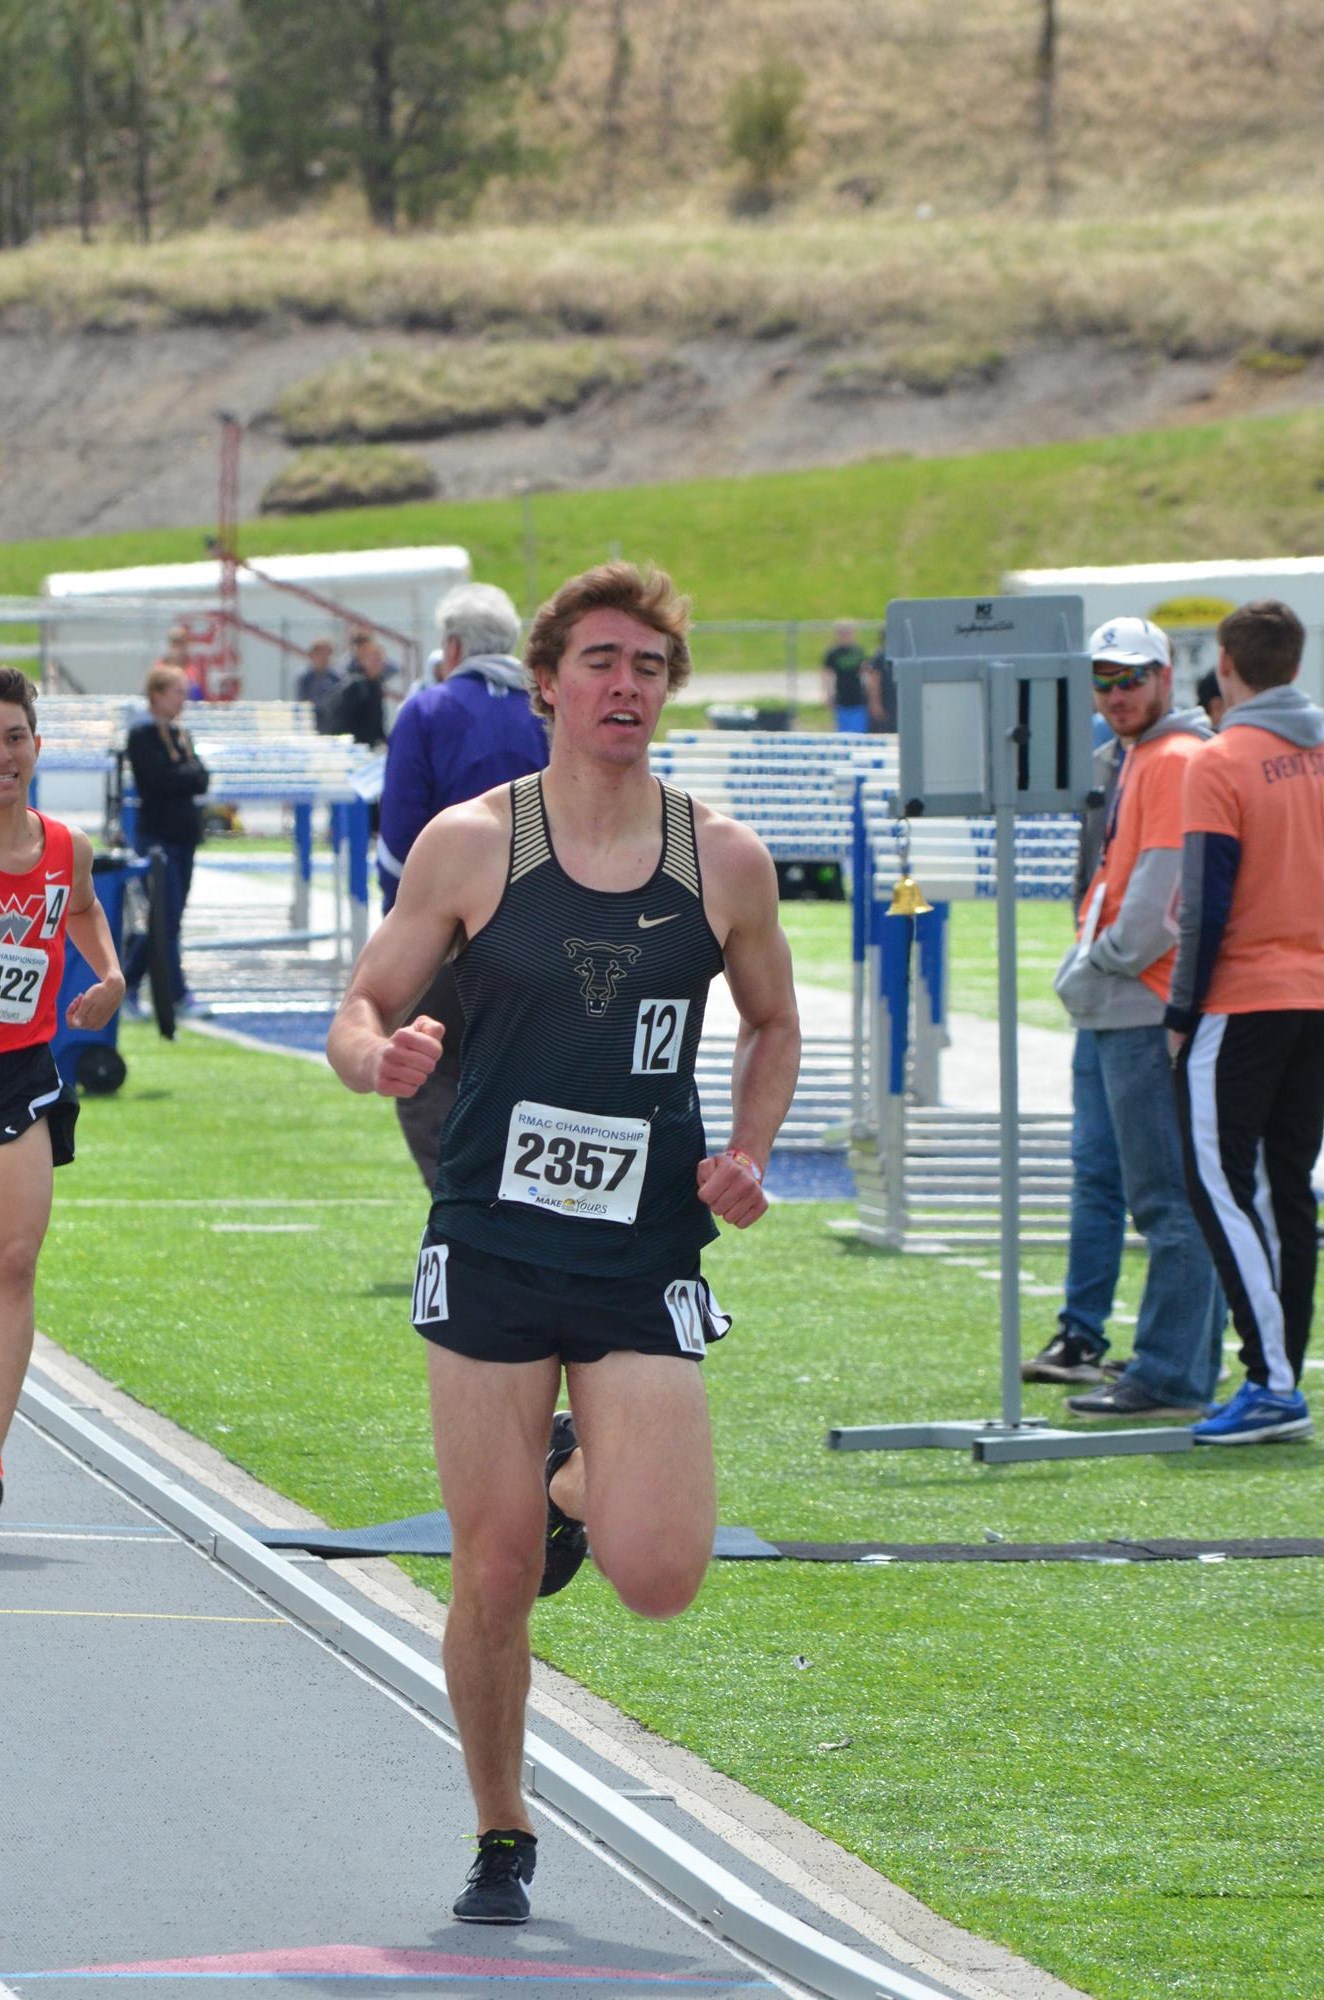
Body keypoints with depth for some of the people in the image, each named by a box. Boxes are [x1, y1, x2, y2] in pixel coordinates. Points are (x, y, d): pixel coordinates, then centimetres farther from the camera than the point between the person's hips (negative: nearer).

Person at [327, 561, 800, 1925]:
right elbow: (359, 1015, 3)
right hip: (492, 1249, -1)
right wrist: (380, 1057, -20)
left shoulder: (724, 863, 2)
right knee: (493, 1578, -2)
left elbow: (772, 1022, 19)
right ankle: (501, 1841, 20)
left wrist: (749, 1154, 2)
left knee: (658, 1578, -11)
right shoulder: (470, 844, -2)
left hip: (646, 1261, 1)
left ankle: (578, 1481, 24)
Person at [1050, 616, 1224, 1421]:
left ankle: (1170, 1378, -12)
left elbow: (1165, 895, -19)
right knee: (1174, 1200, 12)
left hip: (1150, 1010, -11)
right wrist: (1088, 968, 13)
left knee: (1170, 1200, -10)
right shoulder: (1142, 759, 20)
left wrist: (1101, 967, -10)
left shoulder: (1176, 761, -11)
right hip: (1129, 1012, 11)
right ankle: (1188, 1371, 16)